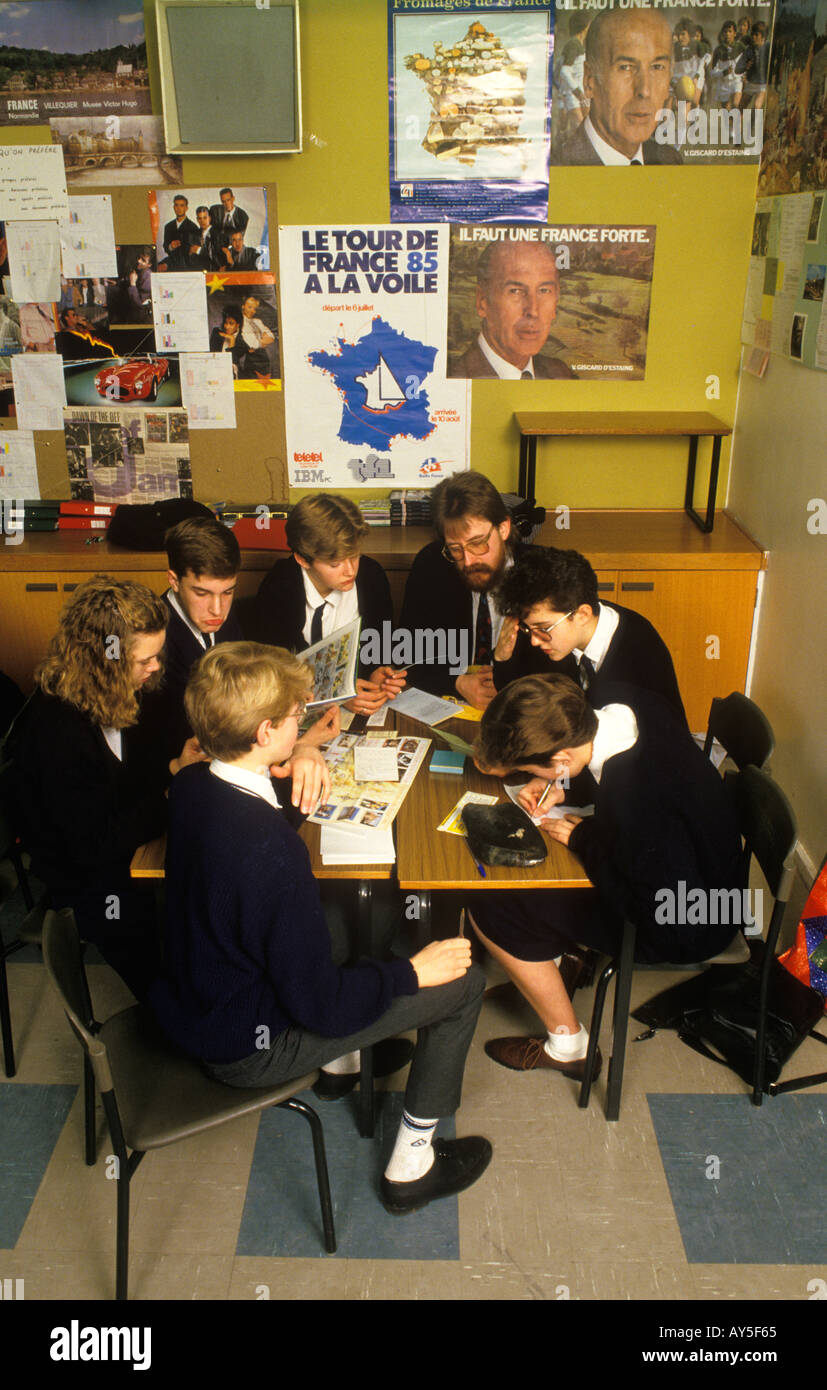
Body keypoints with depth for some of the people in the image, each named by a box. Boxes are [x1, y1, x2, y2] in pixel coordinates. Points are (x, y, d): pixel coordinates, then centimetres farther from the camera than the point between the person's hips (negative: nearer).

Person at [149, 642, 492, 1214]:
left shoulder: (189, 789, -11)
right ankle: (411, 1167, 16)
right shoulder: (273, 850, -36)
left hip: (185, 1007, 8)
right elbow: (321, 1004, -26)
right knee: (464, 981, -2)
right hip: (245, 1049, -8)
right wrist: (412, 972, -12)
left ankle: (343, 1056, 40)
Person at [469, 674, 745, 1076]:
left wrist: (584, 839, -21)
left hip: (690, 928, -8)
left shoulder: (635, 800, -40)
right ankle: (565, 948, 36)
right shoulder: (623, 701, -16)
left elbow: (672, 918, -29)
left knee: (492, 910, -9)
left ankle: (567, 1046, 10)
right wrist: (559, 785, -5)